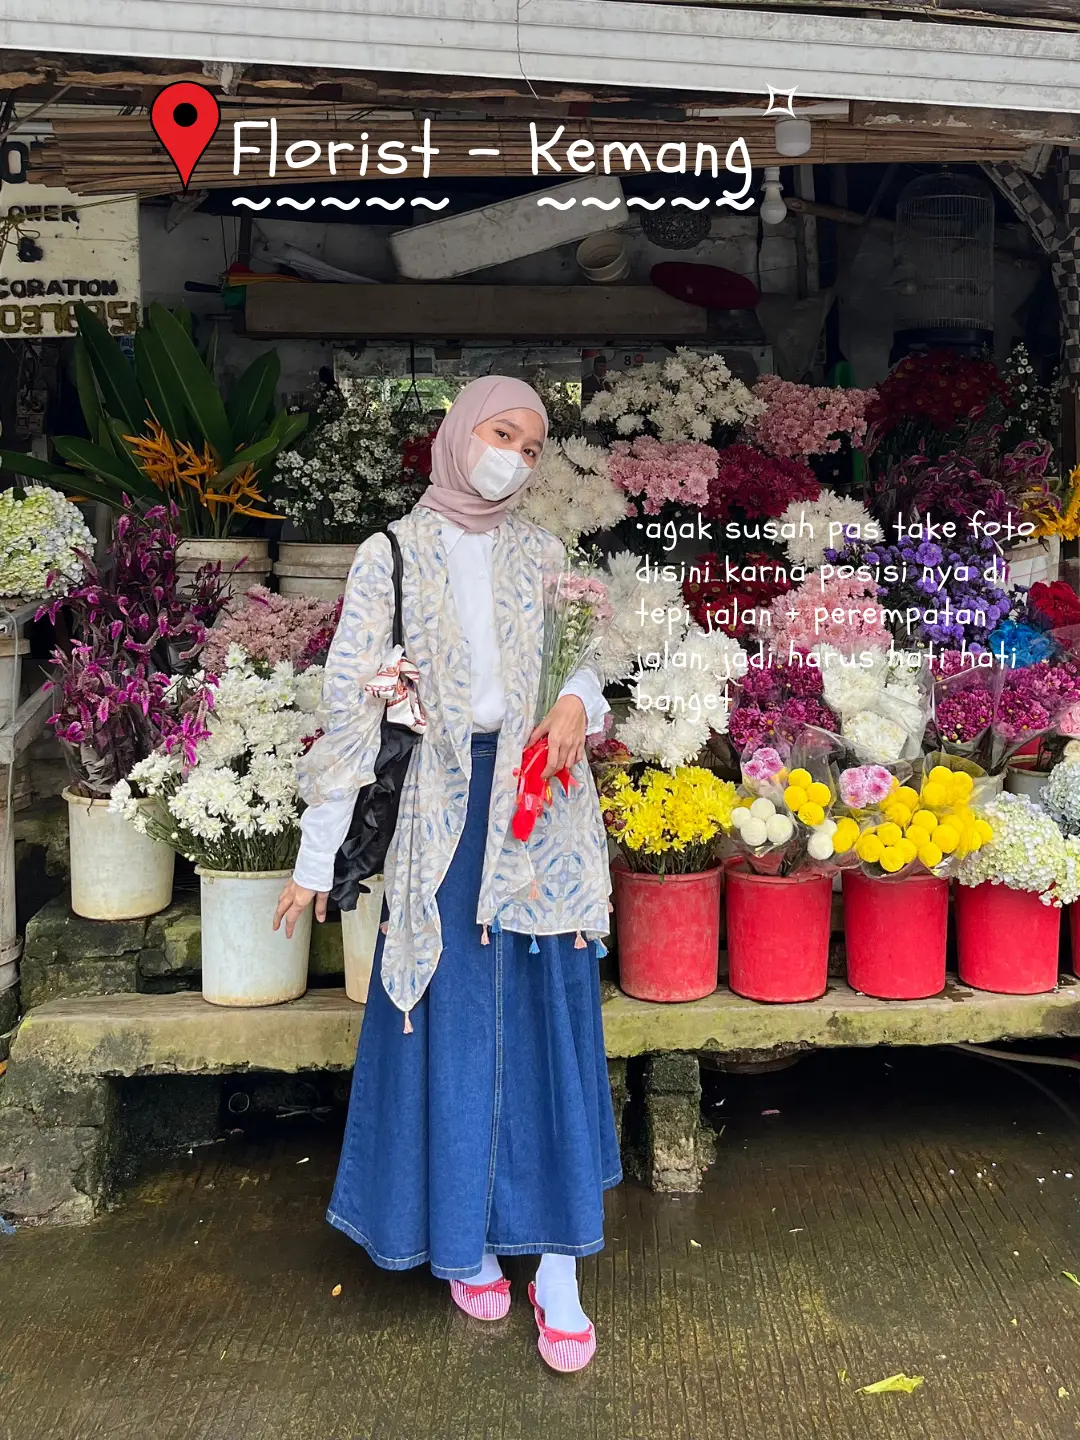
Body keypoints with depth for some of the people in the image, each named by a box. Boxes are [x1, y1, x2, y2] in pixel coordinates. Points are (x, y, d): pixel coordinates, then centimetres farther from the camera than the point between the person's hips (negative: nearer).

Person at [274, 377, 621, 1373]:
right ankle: (465, 1239, 23)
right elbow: (352, 703, -2)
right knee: (454, 1021, 4)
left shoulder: (542, 554, 10)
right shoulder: (395, 554, 2)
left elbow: (600, 657, 15)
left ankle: (559, 1270, 8)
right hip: (446, 804, -2)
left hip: (541, 801, 2)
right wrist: (318, 852, -5)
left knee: (551, 1019, 0)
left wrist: (579, 702, -11)